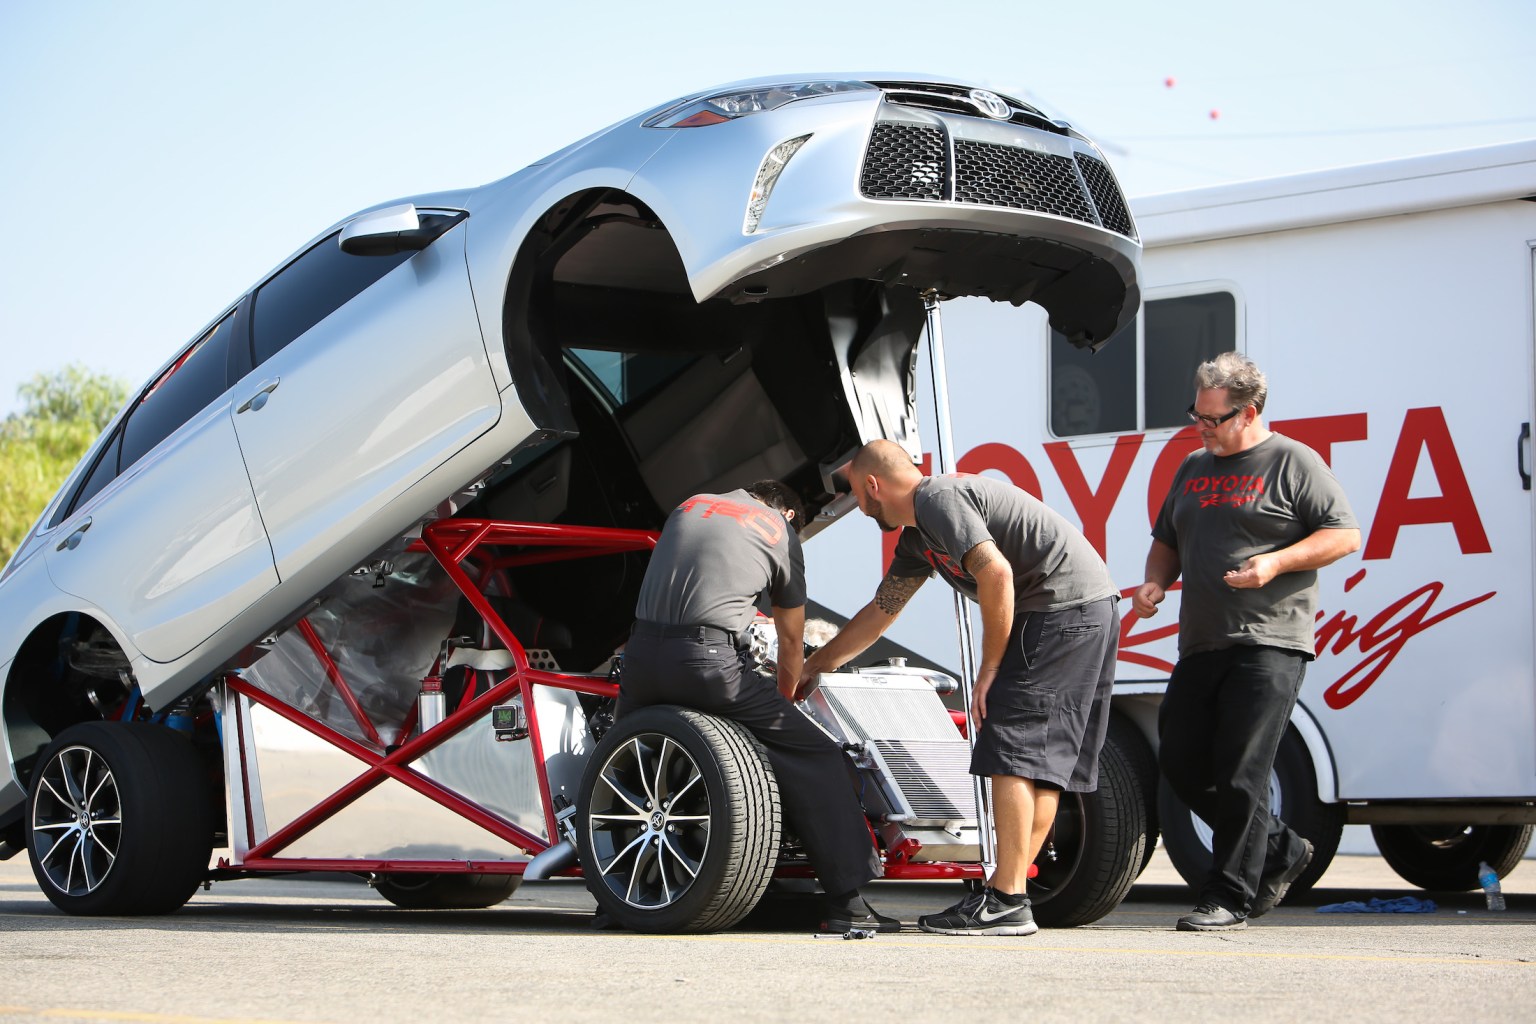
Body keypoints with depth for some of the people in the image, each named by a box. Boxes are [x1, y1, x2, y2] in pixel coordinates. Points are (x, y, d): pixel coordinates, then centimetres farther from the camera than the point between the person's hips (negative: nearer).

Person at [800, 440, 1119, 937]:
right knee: (1044, 756, 10)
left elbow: (996, 573, -21)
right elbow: (879, 612, 35)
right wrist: (814, 666, 43)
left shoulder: (937, 500, -9)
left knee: (1011, 751, -11)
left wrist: (990, 668, -13)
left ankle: (1006, 902, -12)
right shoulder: (918, 535, 23)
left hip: (1064, 607, -11)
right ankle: (1006, 893, 13)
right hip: (1093, 615, 11)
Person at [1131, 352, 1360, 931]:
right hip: (1200, 645, 8)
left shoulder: (1292, 462, -1)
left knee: (1240, 774, -10)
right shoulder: (1193, 468, 19)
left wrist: (1276, 562, -17)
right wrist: (1156, 582, 8)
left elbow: (1344, 535, -5)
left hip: (1268, 644, -8)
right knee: (1181, 760, 5)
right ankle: (1278, 852, 21)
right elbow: (1167, 541, 29)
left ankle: (1230, 897, -3)